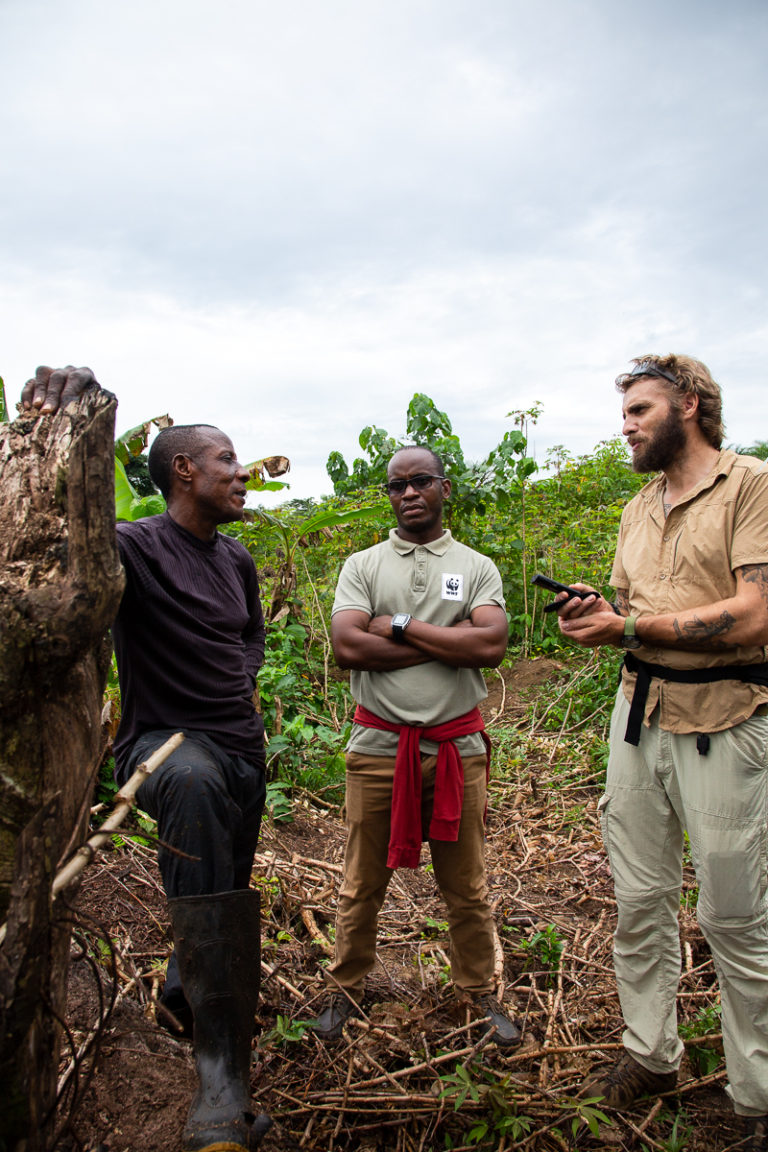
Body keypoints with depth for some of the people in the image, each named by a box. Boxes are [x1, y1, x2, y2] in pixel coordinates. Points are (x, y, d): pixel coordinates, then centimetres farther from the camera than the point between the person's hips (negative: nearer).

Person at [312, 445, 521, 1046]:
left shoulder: (478, 567, 4)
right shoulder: (362, 566, 3)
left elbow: (491, 646, -13)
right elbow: (348, 647, -13)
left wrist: (400, 626, -12)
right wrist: (449, 641, -12)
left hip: (458, 747, 1)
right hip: (379, 744, 0)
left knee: (467, 885, 14)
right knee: (363, 882, 13)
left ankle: (480, 993, 34)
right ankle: (346, 989, 34)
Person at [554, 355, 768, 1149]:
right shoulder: (638, 509, 15)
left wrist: (629, 624, -15)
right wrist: (595, 619, -4)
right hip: (639, 714, 6)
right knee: (639, 899, 12)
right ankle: (650, 1054, 30)